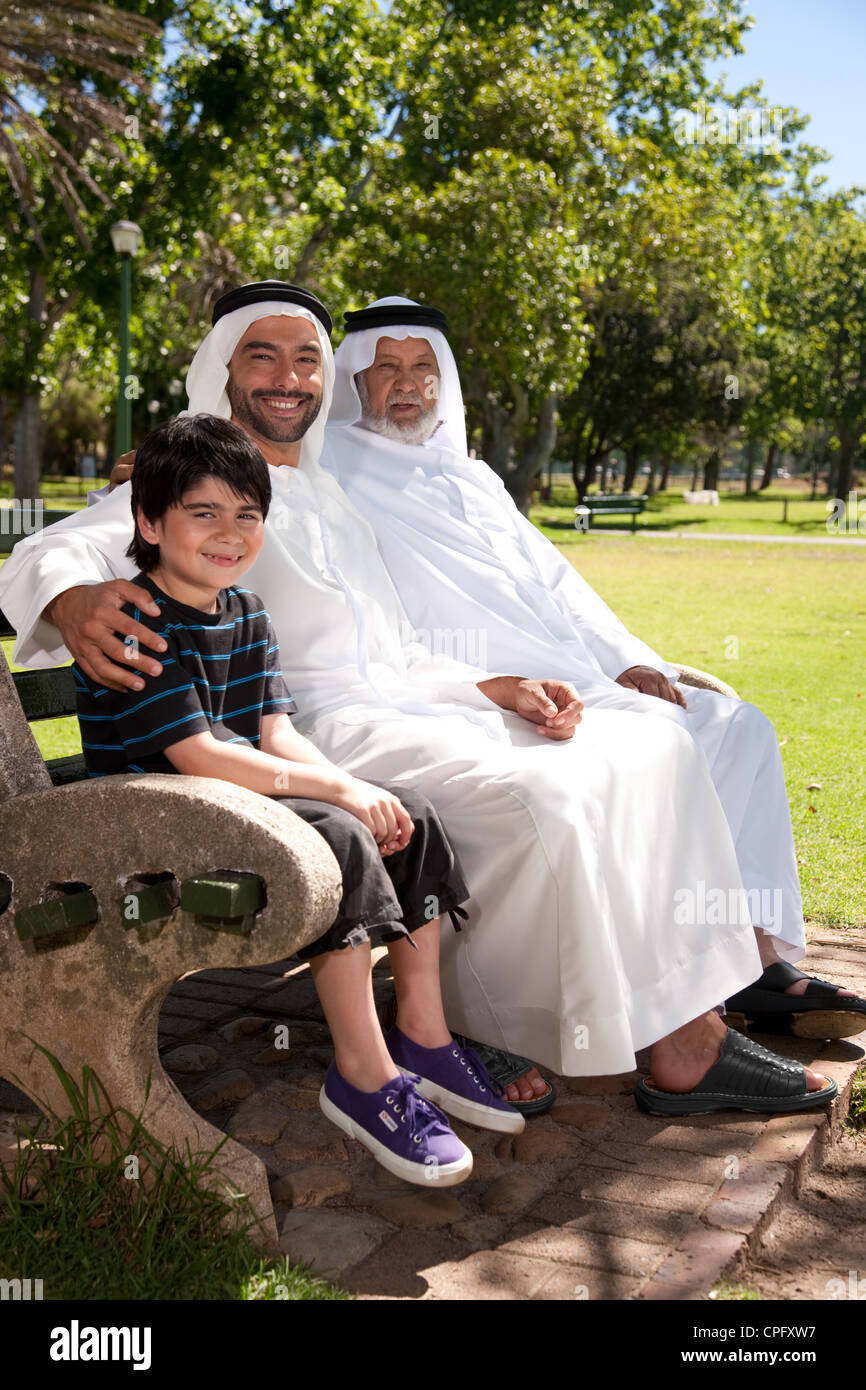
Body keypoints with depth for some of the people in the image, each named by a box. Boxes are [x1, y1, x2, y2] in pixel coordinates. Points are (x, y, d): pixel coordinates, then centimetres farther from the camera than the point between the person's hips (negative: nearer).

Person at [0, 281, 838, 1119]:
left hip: (406, 706, 8)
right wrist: (74, 602, -37)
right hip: (317, 731, -8)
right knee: (540, 801, -30)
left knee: (655, 751, -5)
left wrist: (500, 690, 6)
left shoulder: (328, 498, 29)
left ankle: (687, 1020, -10)